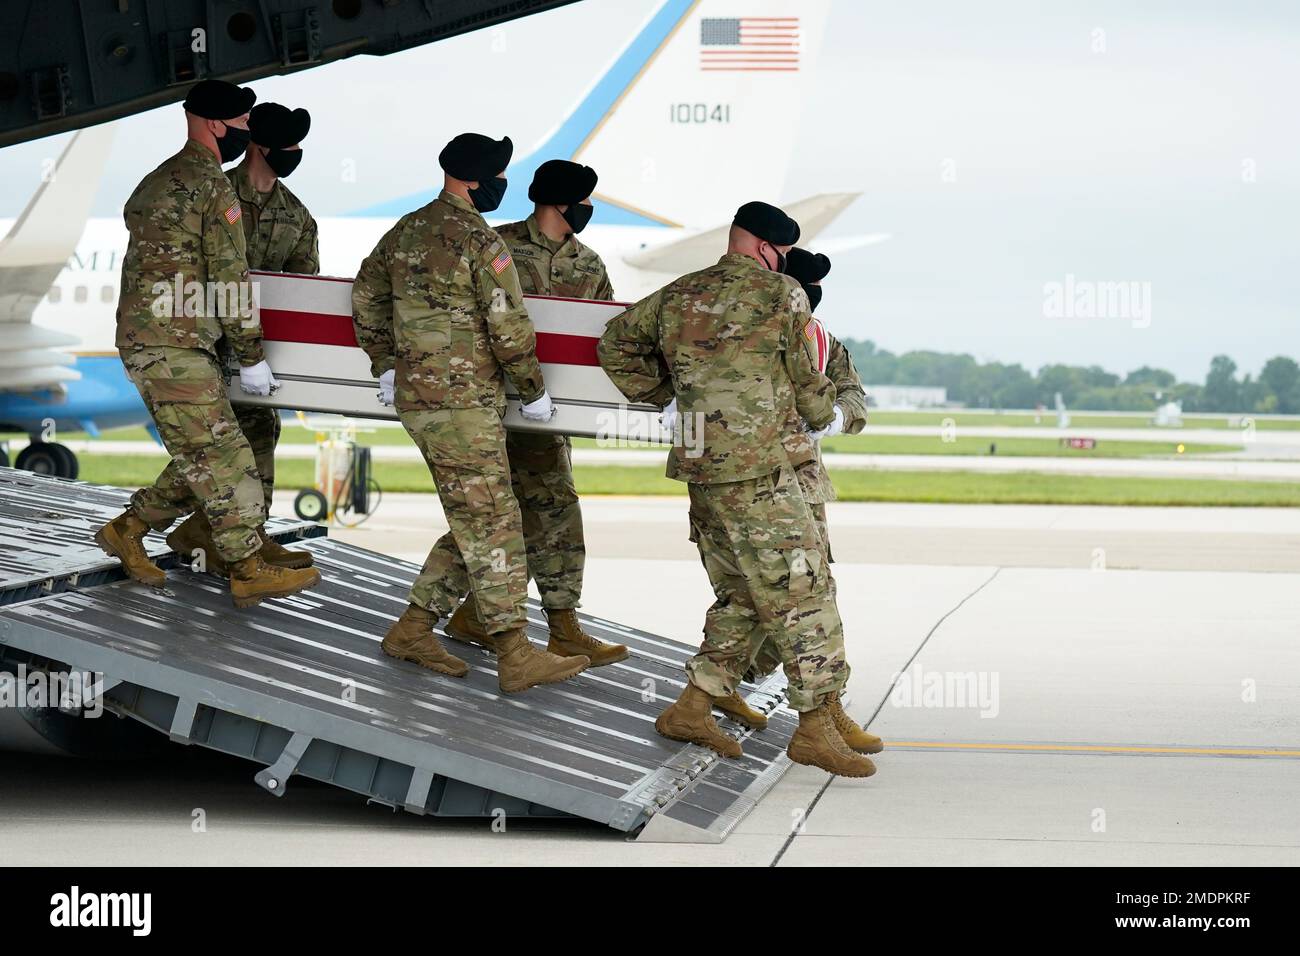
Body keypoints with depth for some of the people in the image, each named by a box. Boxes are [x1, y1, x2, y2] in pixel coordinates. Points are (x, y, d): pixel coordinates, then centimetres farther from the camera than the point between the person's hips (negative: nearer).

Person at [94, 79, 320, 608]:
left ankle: (127, 530, 20)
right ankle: (249, 570, -5)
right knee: (224, 456, -7)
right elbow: (230, 280, -11)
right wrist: (252, 356, -5)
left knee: (200, 459, 14)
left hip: (143, 340, 10)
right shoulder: (214, 188, -11)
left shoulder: (156, 181, 18)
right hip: (174, 346, -10)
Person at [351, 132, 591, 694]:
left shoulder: (405, 231, 12)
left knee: (471, 526, 16)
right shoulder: (480, 242, -14)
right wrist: (534, 392, -1)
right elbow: (510, 329, -14)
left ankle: (412, 631, 18)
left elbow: (366, 296, 23)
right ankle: (516, 656, -4)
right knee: (493, 527, -5)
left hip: (413, 396, 9)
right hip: (463, 404, -9)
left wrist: (385, 366, 29)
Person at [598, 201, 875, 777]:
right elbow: (806, 380, 4)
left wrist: (662, 395, 27)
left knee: (740, 595, 17)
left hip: (700, 469, 7)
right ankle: (815, 729, -4)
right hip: (759, 473, -7)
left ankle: (691, 709, 15)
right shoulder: (783, 296, -3)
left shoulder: (678, 295, 13)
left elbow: (615, 343, 22)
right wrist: (822, 413, 24)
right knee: (802, 594, -3)